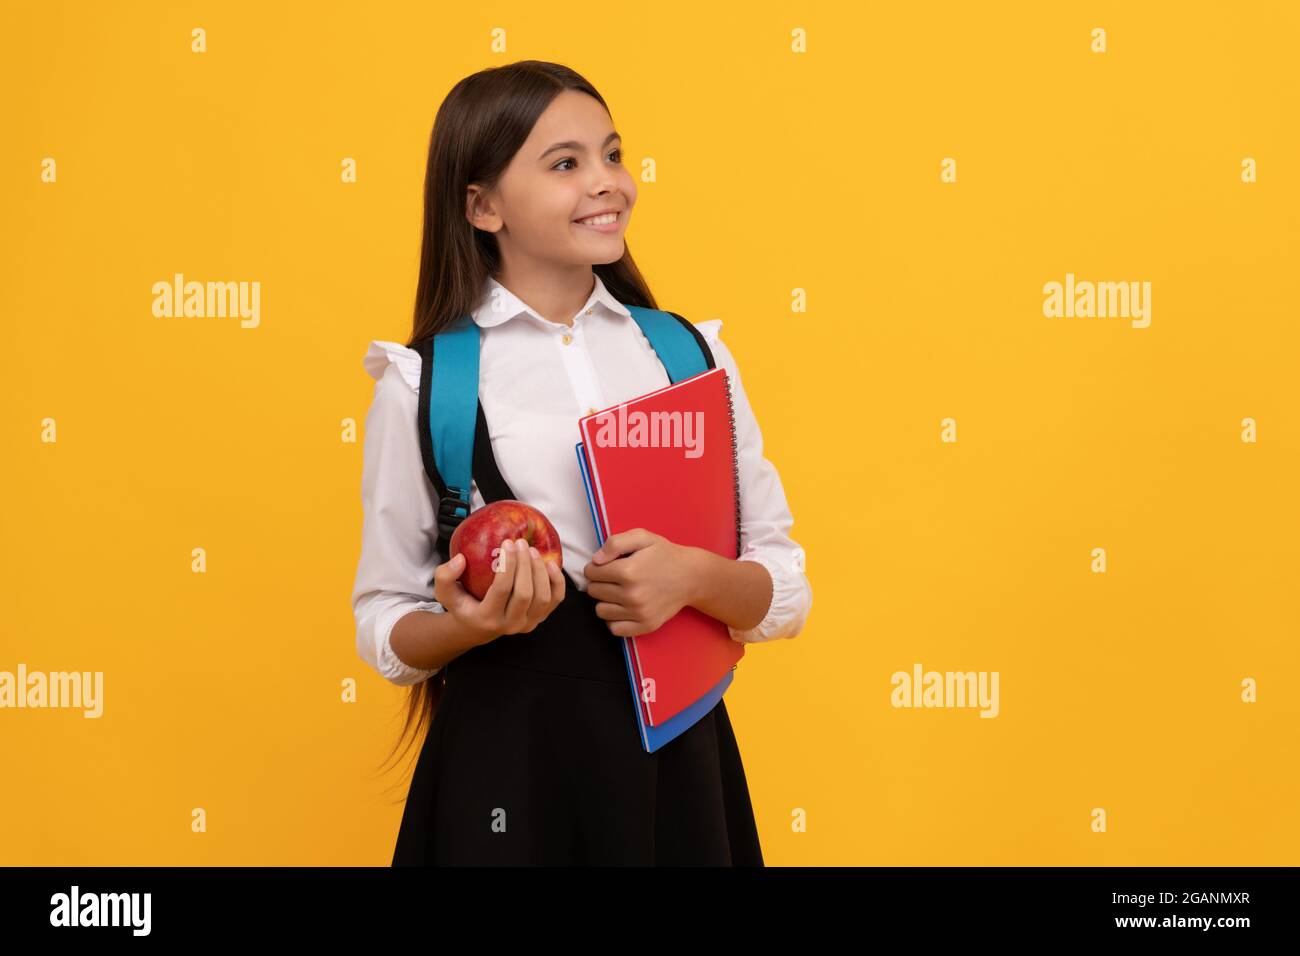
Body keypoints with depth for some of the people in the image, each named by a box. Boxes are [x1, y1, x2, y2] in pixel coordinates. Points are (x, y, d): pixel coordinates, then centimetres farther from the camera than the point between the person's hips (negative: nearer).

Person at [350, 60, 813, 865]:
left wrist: (694, 577, -13)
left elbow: (786, 594, 6)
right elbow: (387, 632, 2)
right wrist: (471, 624, -17)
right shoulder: (423, 384, -2)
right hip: (509, 760, -2)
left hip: (679, 752, 2)